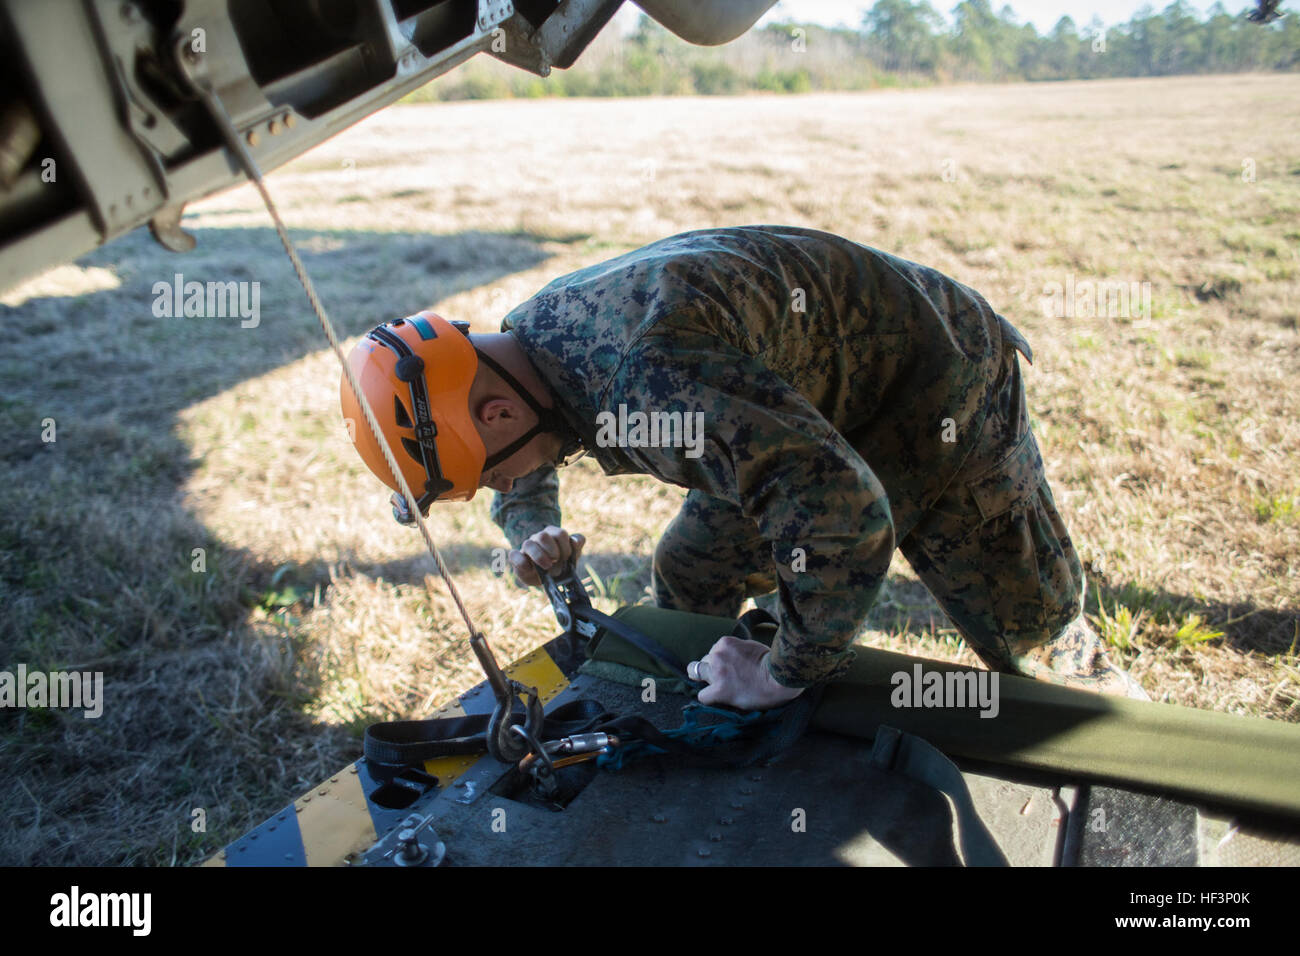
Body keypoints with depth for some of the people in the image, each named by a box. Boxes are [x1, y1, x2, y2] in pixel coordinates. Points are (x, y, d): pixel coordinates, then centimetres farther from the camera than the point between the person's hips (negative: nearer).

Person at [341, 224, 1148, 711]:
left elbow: (846, 516, -44)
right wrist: (532, 535, -9)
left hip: (942, 406, -8)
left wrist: (786, 675, -29)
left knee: (1033, 632, 4)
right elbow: (526, 478, 13)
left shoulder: (649, 375, -42)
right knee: (686, 590, 13)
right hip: (816, 419, 8)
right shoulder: (525, 337, -9)